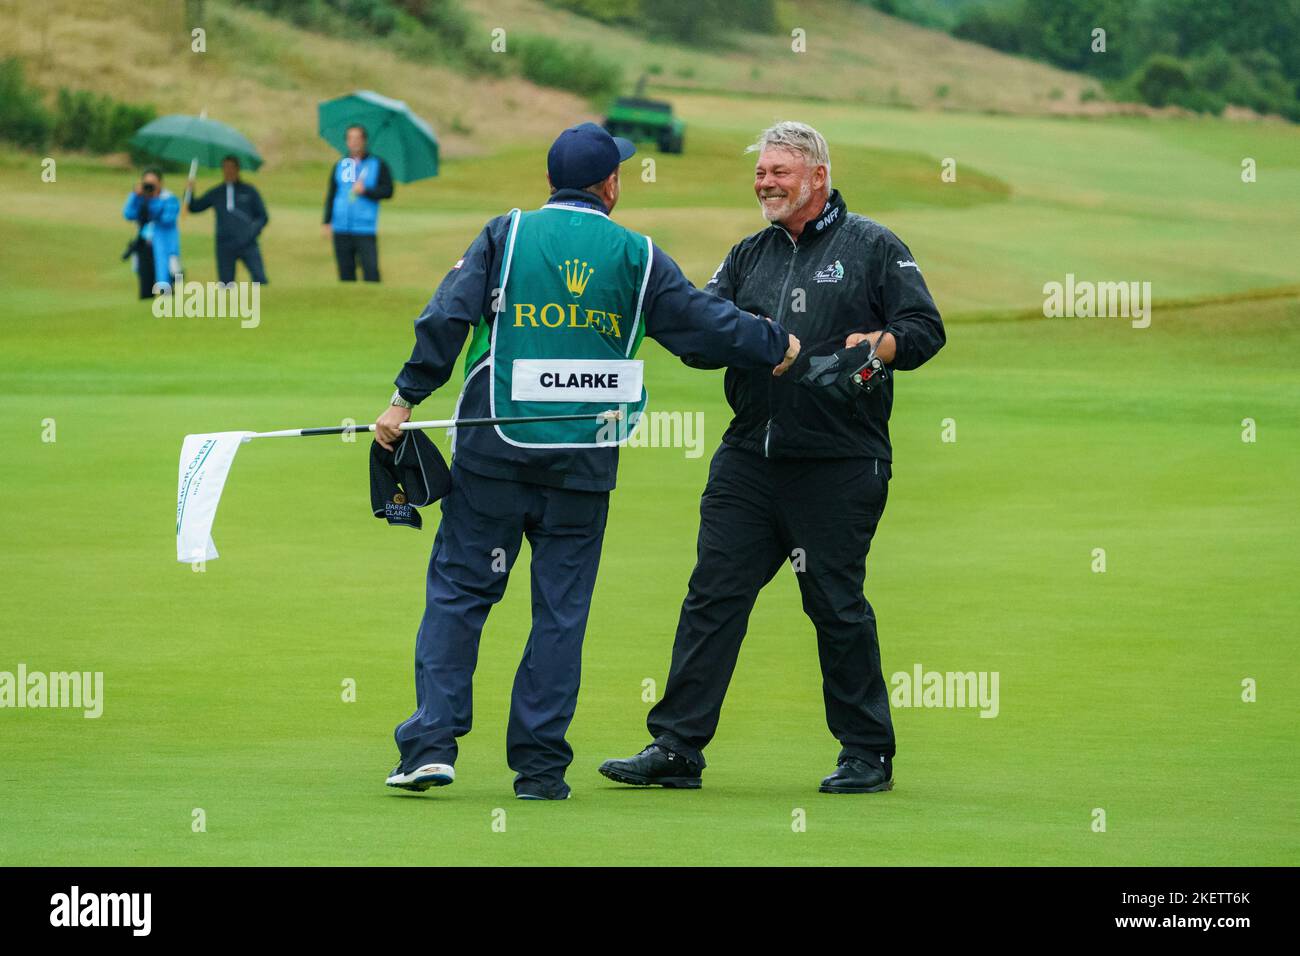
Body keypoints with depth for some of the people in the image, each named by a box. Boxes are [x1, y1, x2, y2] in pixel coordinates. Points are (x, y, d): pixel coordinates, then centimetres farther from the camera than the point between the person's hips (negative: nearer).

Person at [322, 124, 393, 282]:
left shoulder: (377, 165, 5)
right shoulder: (339, 166, 13)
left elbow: (388, 191, 0)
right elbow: (330, 196, 15)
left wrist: (366, 191, -13)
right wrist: (326, 222, 8)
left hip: (365, 229, -3)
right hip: (341, 229, 3)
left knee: (370, 269, -12)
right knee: (346, 272, 3)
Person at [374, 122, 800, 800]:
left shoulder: (507, 235, 2)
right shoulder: (636, 256, 4)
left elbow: (447, 317, -7)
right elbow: (707, 324, 8)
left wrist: (407, 399, -4)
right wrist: (776, 348, 24)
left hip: (494, 451, 0)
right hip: (585, 463, 0)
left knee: (458, 590, 5)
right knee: (561, 610, 6)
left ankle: (431, 741, -5)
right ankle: (539, 765, 5)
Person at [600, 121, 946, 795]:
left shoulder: (872, 247, 4)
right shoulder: (749, 256, 18)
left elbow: (925, 328, -3)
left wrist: (878, 347, -22)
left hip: (839, 466, -5)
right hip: (750, 456, 5)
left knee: (837, 607, 0)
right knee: (712, 596, 0)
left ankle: (868, 755, 12)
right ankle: (675, 747, 2)